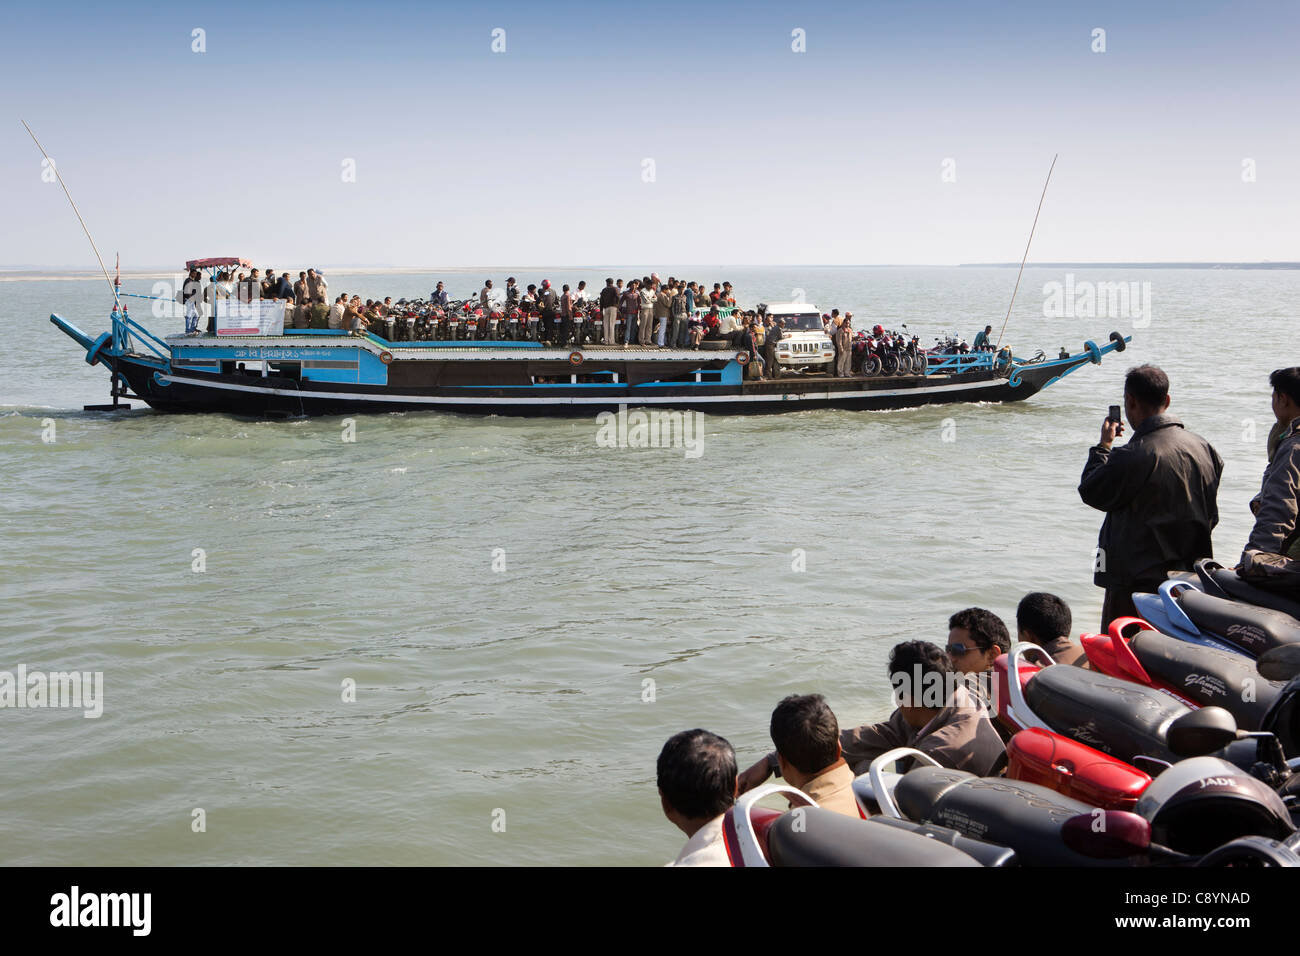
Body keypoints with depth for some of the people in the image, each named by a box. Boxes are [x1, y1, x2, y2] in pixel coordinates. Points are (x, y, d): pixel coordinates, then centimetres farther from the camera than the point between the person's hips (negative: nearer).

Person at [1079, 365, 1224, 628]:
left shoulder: (1135, 456, -21)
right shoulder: (1204, 448, 4)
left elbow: (1091, 492, -6)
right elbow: (1211, 516, 12)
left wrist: (1103, 446, 5)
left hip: (1138, 580, -7)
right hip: (1191, 578, 8)